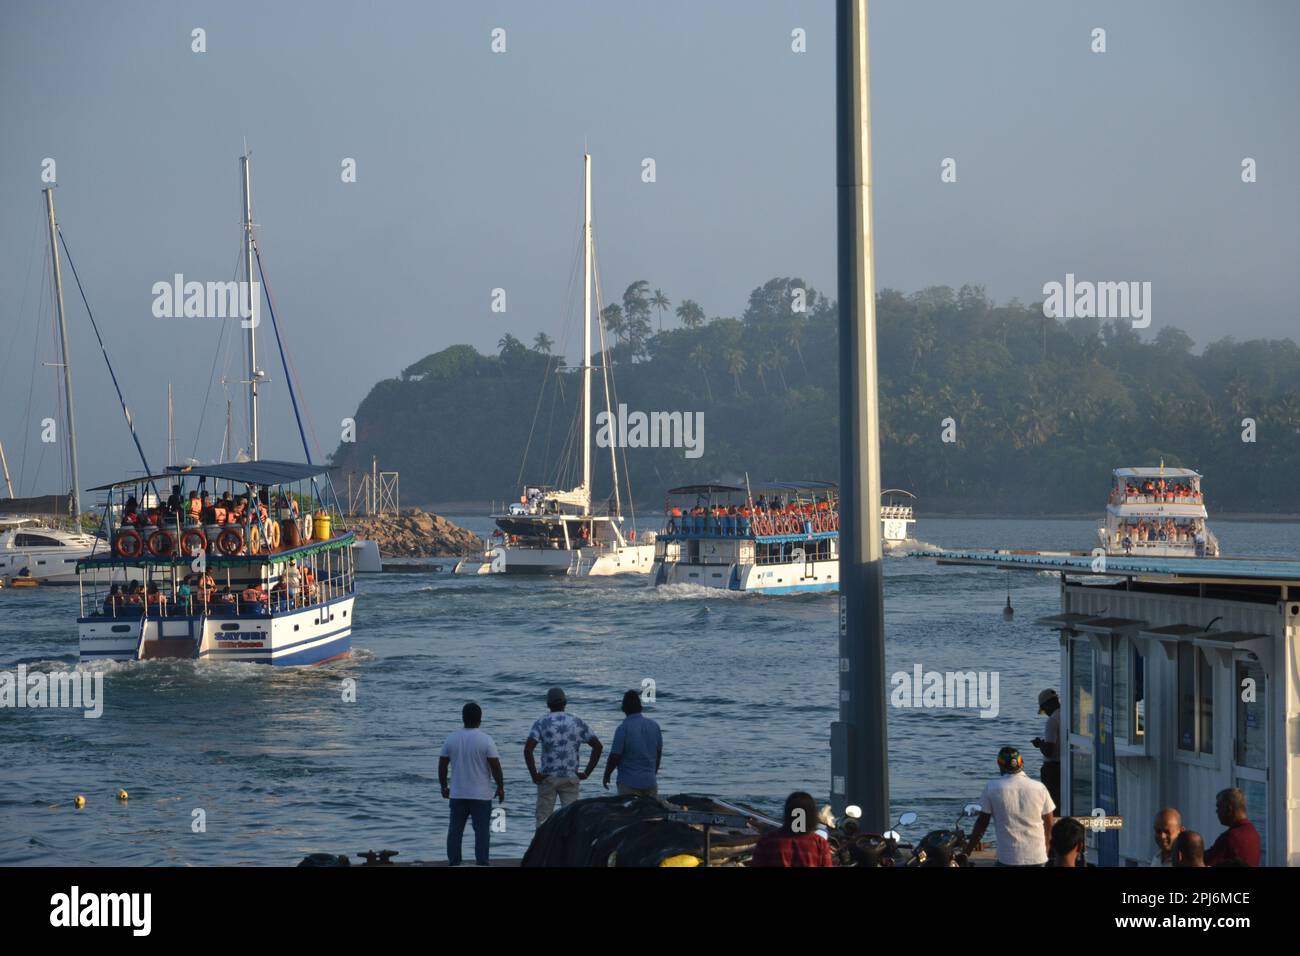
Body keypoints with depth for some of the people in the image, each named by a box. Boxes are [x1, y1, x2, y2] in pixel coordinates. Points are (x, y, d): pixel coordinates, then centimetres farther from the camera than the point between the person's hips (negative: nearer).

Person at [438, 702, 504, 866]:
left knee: (455, 830, 8)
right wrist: (501, 787, 1)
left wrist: (444, 786, 18)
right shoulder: (485, 740, -10)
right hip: (481, 795, -3)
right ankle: (481, 863, -3)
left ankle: (453, 862, 9)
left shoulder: (451, 739, 2)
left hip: (457, 795, 3)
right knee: (482, 831, 0)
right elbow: (495, 766, -10)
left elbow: (442, 765, 6)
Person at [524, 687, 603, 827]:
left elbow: (528, 749, -16)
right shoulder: (577, 722, 4)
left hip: (548, 778, -2)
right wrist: (587, 772, 4)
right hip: (571, 778, 2)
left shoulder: (541, 722, -3)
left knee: (543, 820, 8)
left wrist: (534, 775, -9)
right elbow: (598, 746, 2)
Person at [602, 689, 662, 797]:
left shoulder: (623, 728, -13)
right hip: (651, 782, 5)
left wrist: (606, 775, 4)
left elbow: (615, 756, -12)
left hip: (630, 784, -5)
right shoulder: (654, 726, 5)